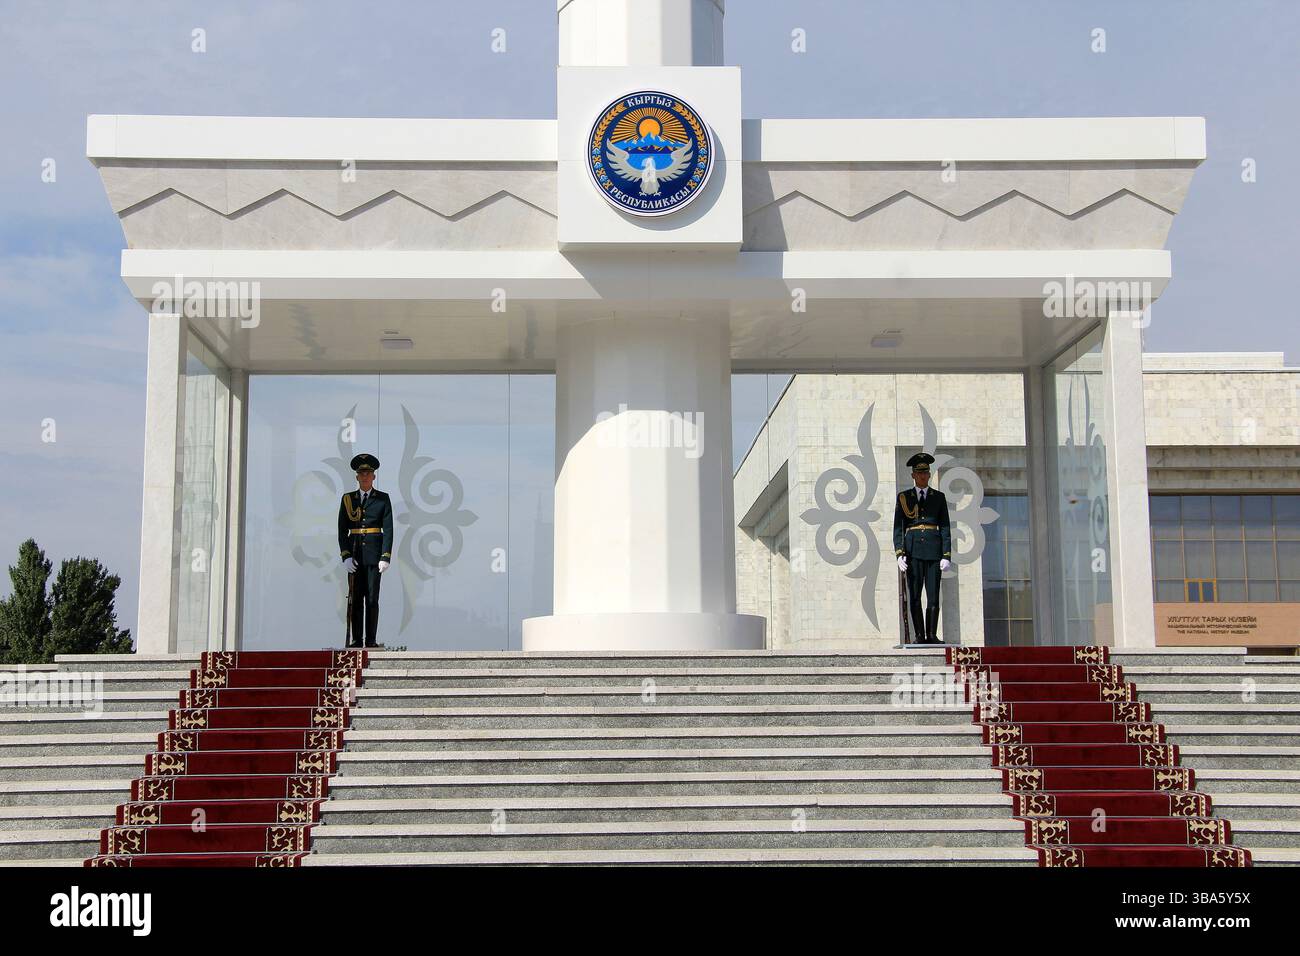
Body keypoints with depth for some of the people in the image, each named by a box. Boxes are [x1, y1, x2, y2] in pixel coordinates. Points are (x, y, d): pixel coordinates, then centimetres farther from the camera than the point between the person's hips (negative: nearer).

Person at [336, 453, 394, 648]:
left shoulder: (382, 499, 5)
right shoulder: (348, 499, 10)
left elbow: (388, 529, 0)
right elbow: (342, 530, 7)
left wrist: (385, 557, -9)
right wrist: (346, 556, -4)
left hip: (374, 553, -2)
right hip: (354, 553, 2)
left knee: (372, 598, -4)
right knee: (355, 598, 0)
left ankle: (372, 640, -1)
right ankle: (354, 641, 2)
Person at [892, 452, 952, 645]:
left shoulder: (939, 497, 11)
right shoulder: (904, 497, 9)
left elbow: (945, 527, 7)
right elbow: (898, 528, 5)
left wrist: (947, 555, -3)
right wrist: (899, 554, -7)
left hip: (934, 550, 0)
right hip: (913, 550, 0)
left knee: (933, 595, -4)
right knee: (914, 596, -3)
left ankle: (932, 635, -1)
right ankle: (919, 636, 1)